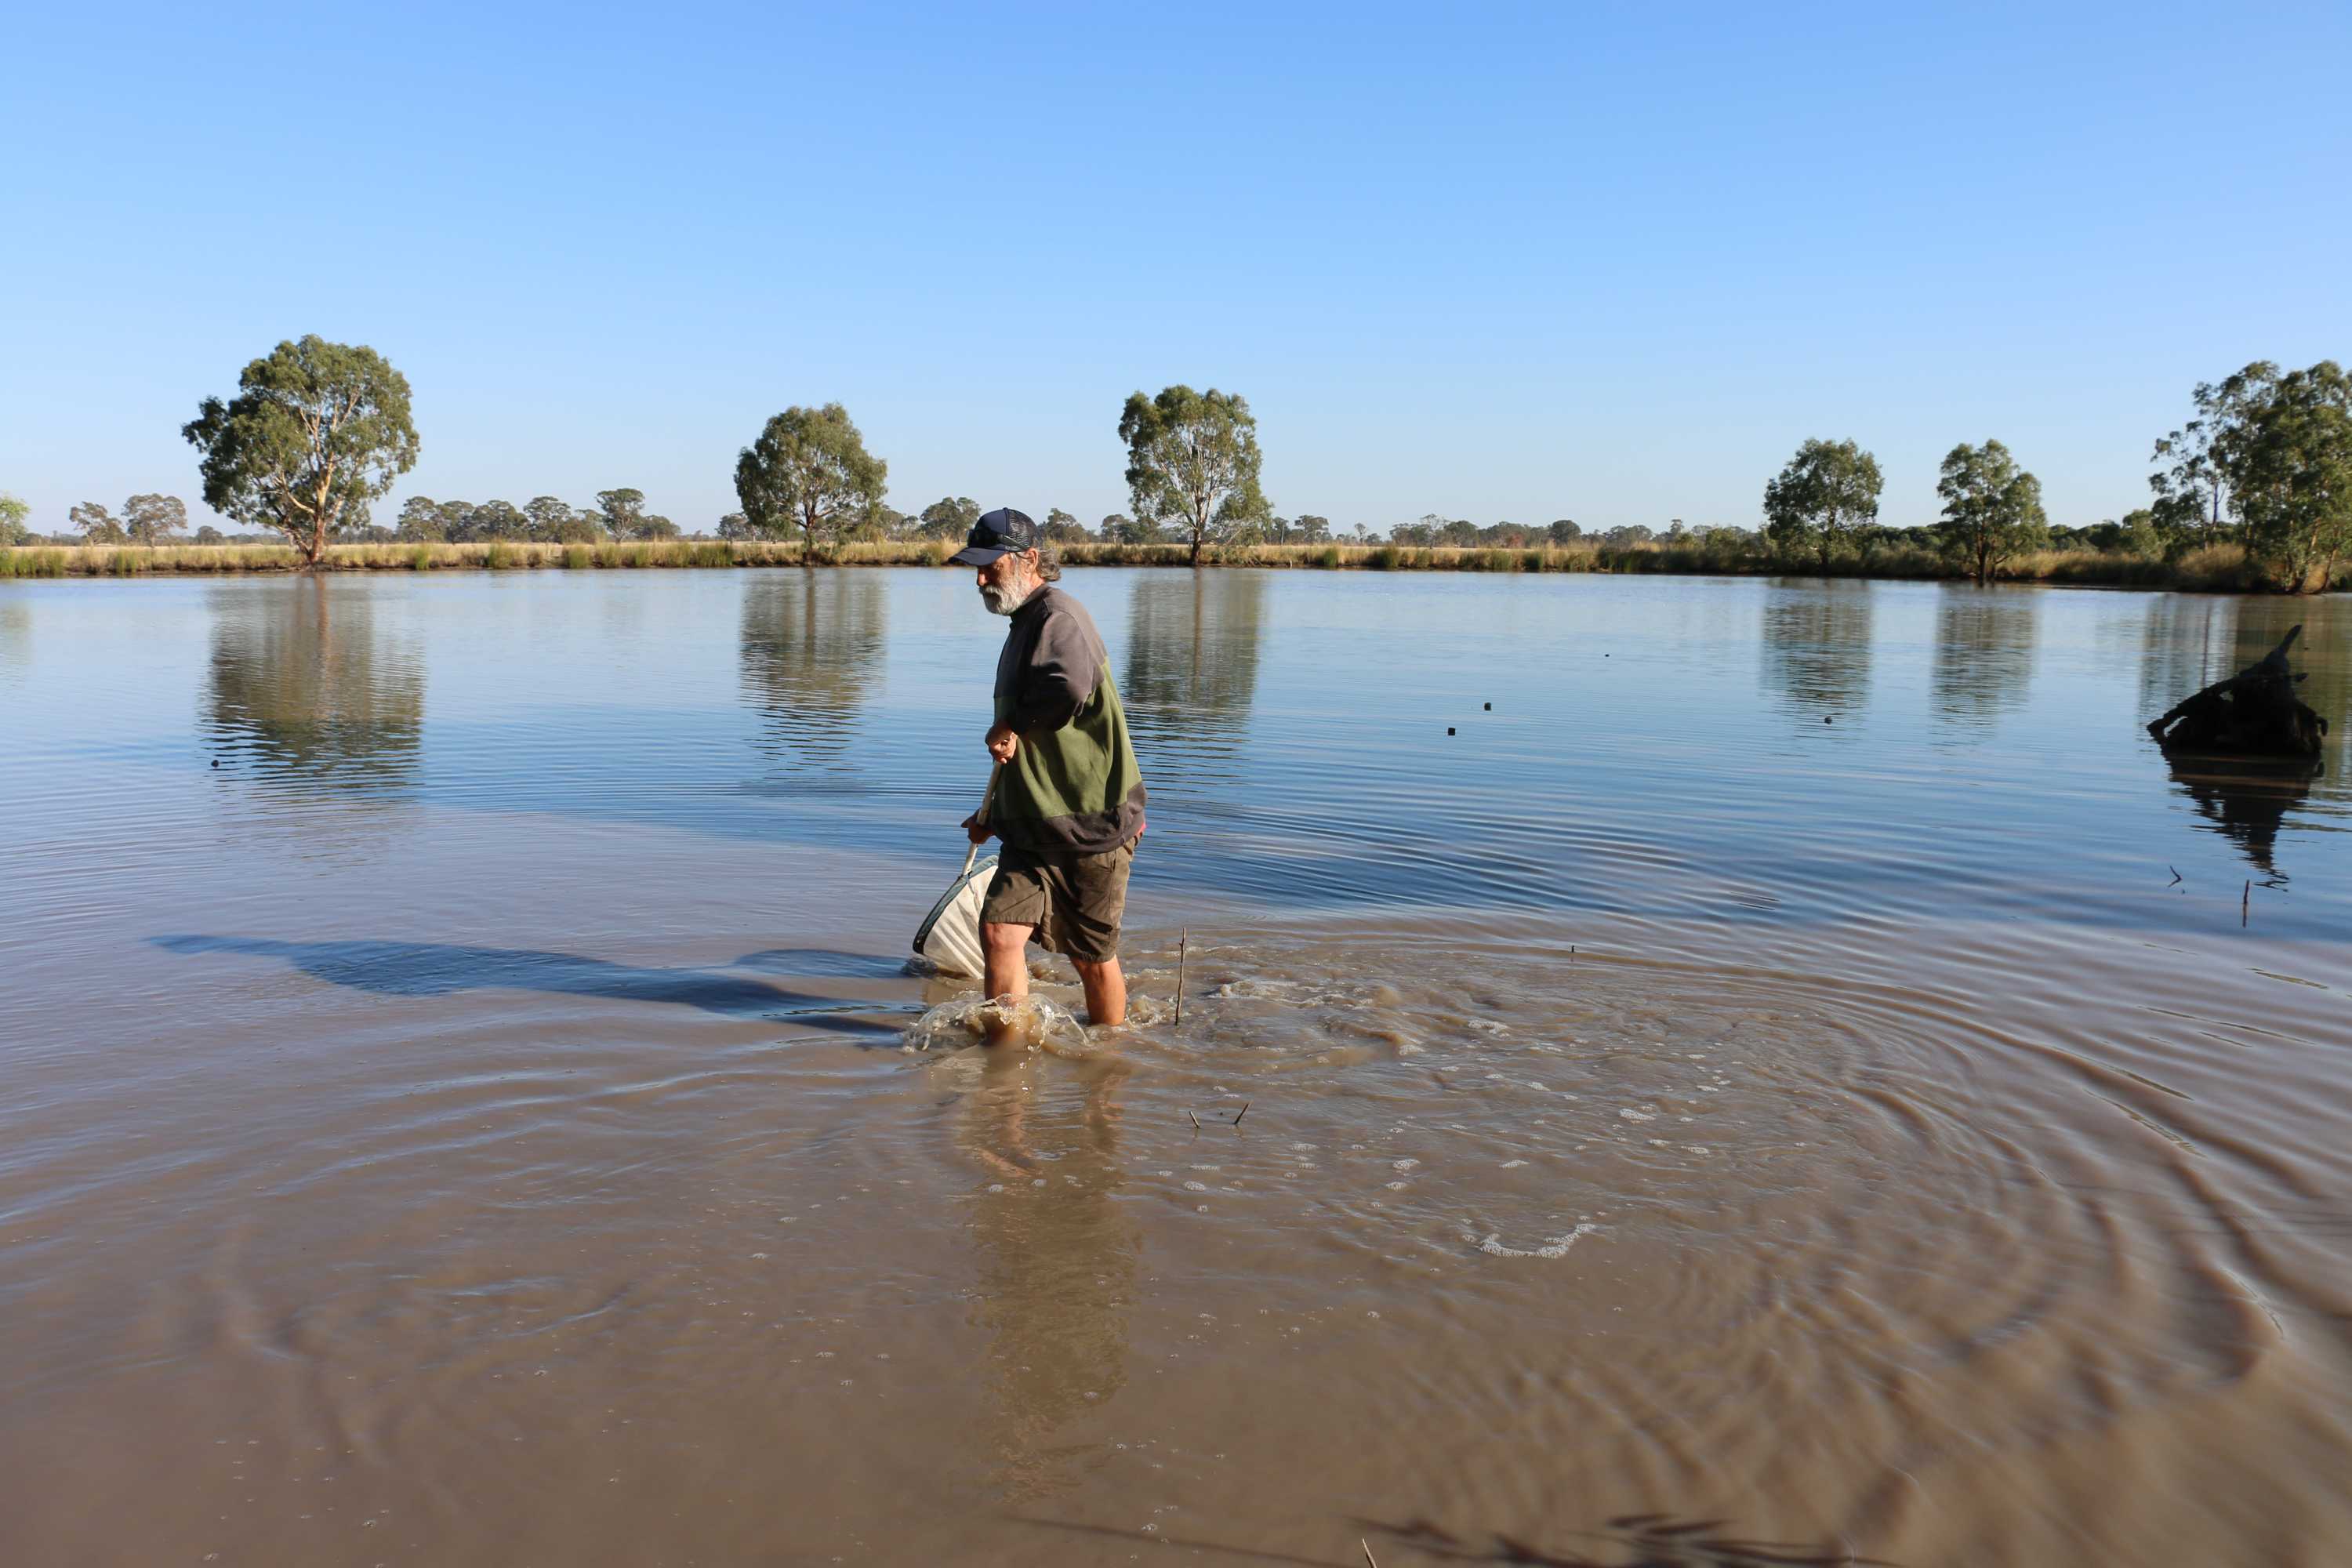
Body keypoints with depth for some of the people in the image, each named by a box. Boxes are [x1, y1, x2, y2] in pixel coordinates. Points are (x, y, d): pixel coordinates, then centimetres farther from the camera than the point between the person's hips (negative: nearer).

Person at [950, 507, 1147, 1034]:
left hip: (1091, 824, -8)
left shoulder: (1060, 616, -14)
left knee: (1092, 960, 6)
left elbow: (1070, 688, -39)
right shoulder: (1025, 625, 17)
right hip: (1035, 829, 8)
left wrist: (1011, 726, -20)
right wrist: (997, 816, 33)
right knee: (999, 932, -8)